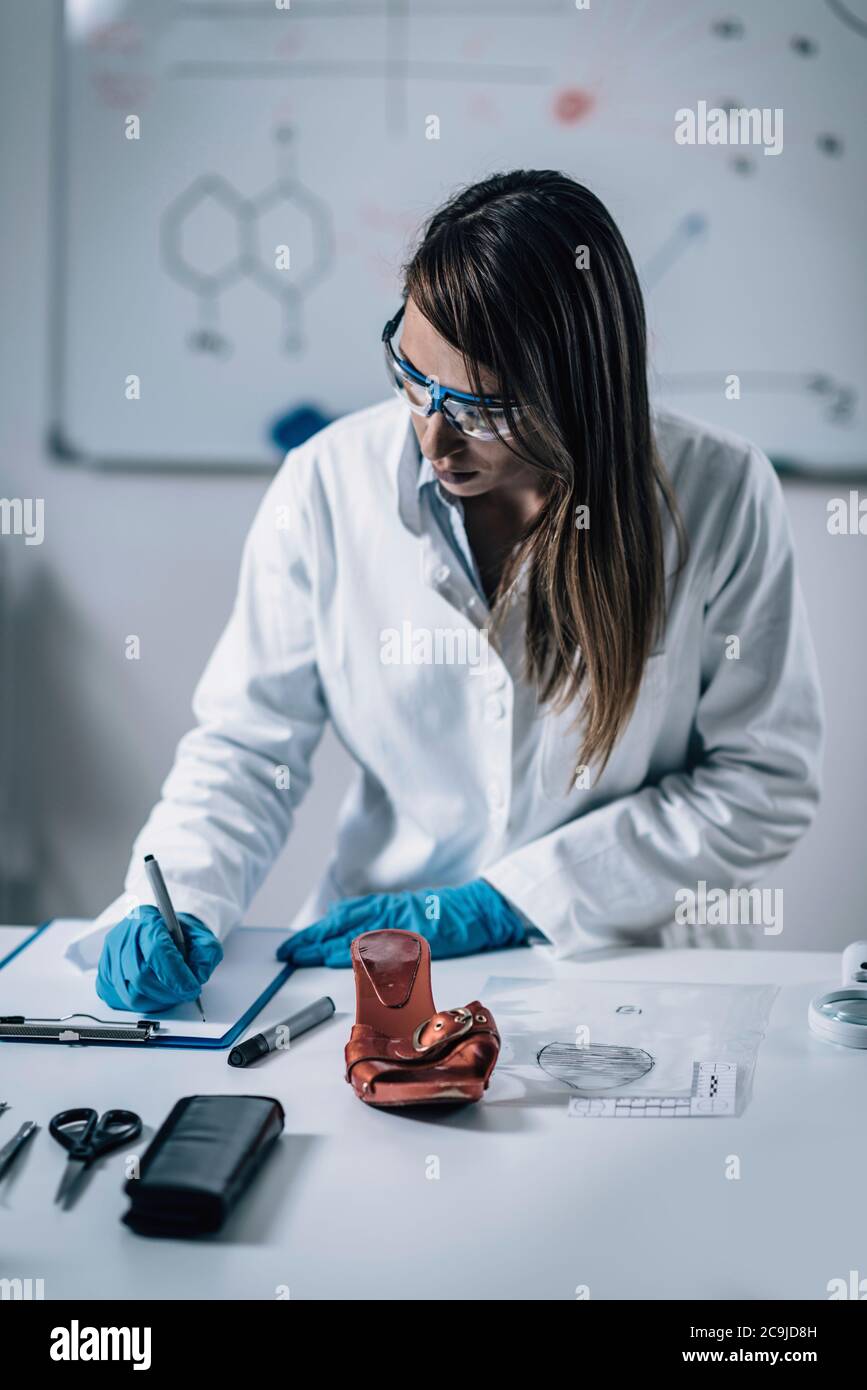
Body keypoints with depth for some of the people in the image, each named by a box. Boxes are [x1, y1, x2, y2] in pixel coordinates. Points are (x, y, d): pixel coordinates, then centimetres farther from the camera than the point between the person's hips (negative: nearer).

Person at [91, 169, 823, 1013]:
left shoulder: (719, 497, -9)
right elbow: (245, 743, 4)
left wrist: (498, 904, -10)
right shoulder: (329, 484, -5)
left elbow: (762, 787, -6)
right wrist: (172, 904, -15)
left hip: (631, 965, 0)